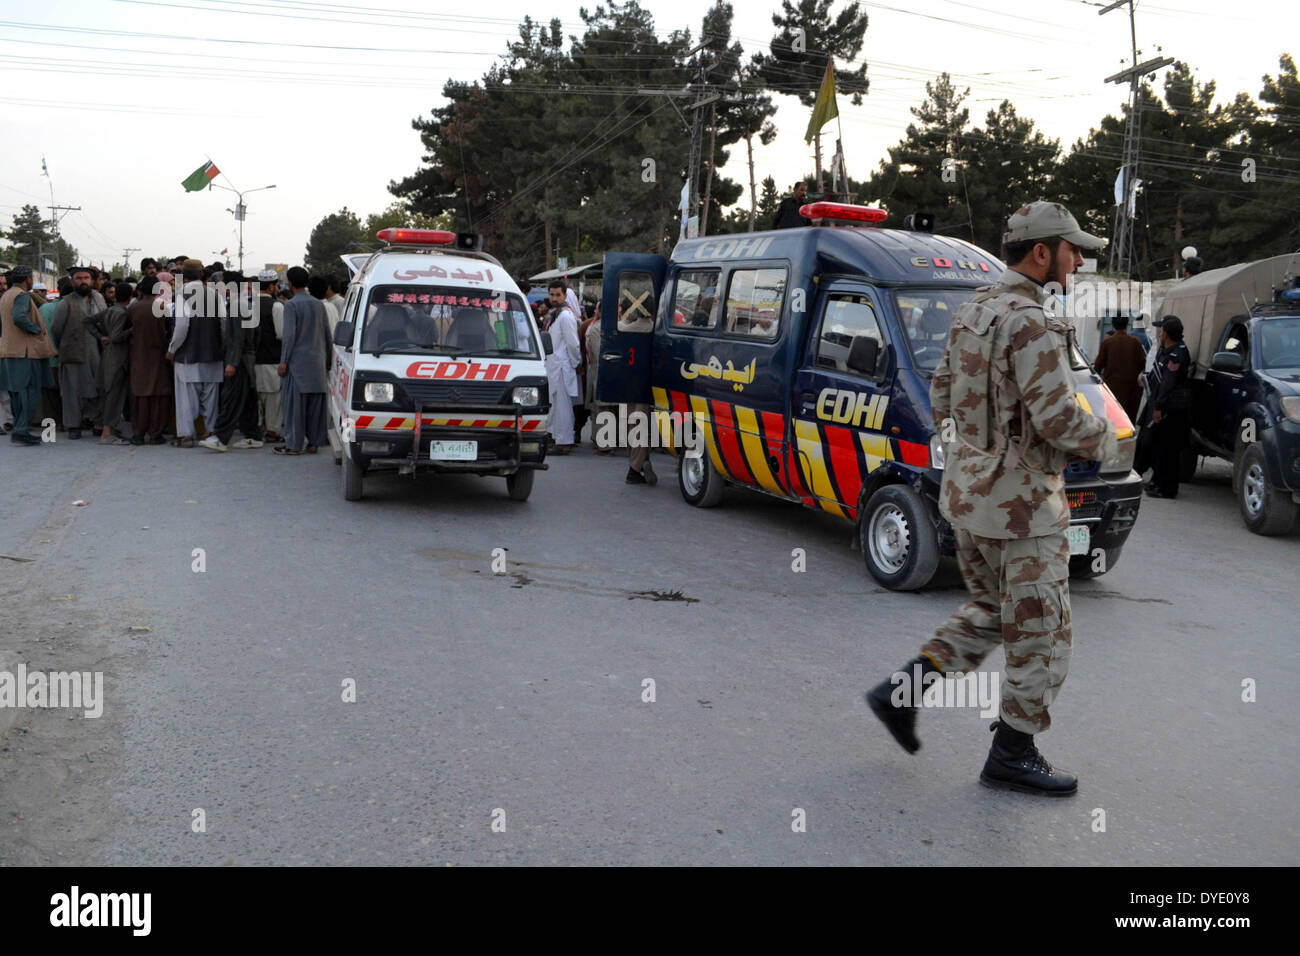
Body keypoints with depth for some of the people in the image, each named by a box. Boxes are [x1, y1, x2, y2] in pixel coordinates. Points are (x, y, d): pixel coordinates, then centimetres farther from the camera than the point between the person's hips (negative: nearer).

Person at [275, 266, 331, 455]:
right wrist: (328, 359, 20)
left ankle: (294, 444, -2)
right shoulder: (319, 304, 10)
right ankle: (314, 442, 12)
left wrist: (283, 361, -11)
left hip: (298, 361, -6)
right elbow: (327, 333, 12)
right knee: (316, 403, 8)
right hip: (317, 361, 6)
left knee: (295, 403, -2)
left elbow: (289, 335, -14)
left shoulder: (291, 305, -8)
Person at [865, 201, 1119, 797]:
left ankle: (902, 692, 17)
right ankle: (1012, 756, 16)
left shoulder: (974, 311, 9)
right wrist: (1105, 443, -5)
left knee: (989, 612, 23)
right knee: (1041, 633, 5)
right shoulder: (1032, 323, -20)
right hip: (1020, 501, -9)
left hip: (967, 489, 9)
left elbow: (941, 397, 15)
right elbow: (1058, 418, -24)